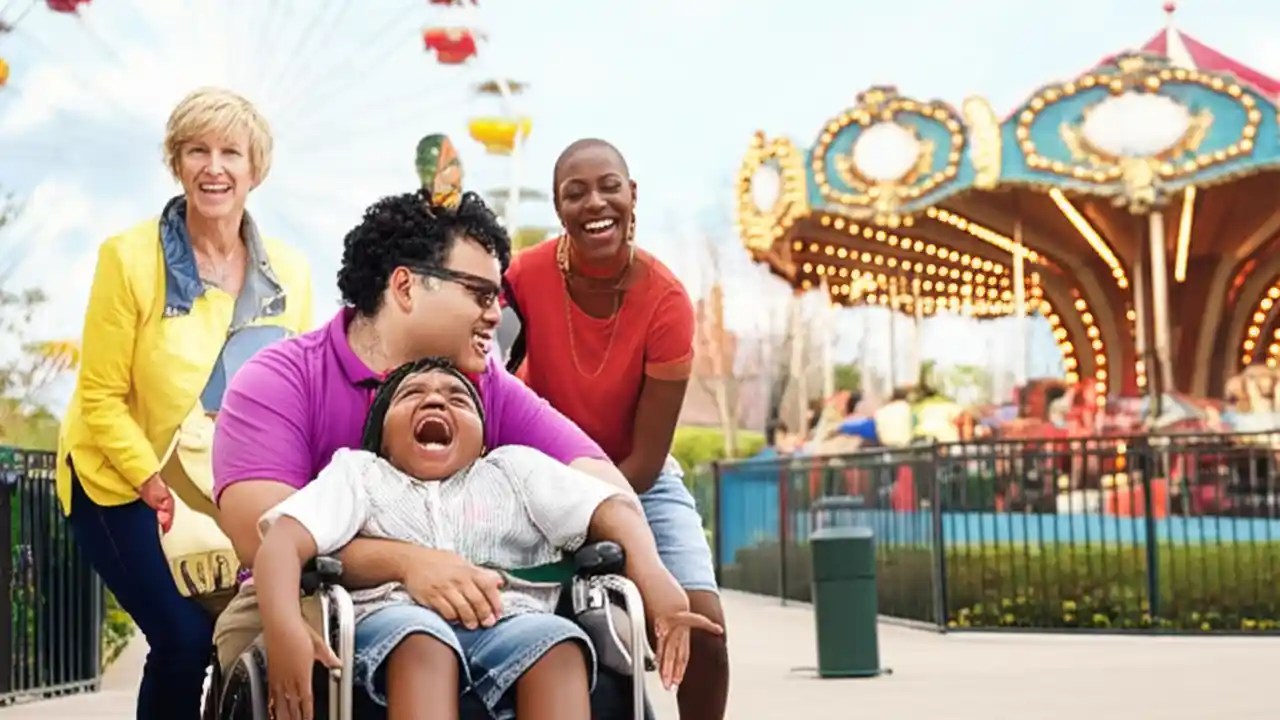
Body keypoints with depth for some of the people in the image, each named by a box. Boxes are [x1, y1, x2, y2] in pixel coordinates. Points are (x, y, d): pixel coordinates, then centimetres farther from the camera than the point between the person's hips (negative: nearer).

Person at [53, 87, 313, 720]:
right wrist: (155, 483, -24)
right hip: (123, 487, -4)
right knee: (185, 637, -16)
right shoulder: (129, 258, -15)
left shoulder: (289, 272, -4)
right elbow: (100, 398, -13)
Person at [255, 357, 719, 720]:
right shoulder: (359, 472, 19)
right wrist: (285, 626, -22)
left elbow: (613, 509, 10)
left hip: (509, 624, 2)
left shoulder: (513, 468, 23)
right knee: (422, 637, -35)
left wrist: (652, 576, -14)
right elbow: (285, 539, 1)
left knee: (558, 641, -30)